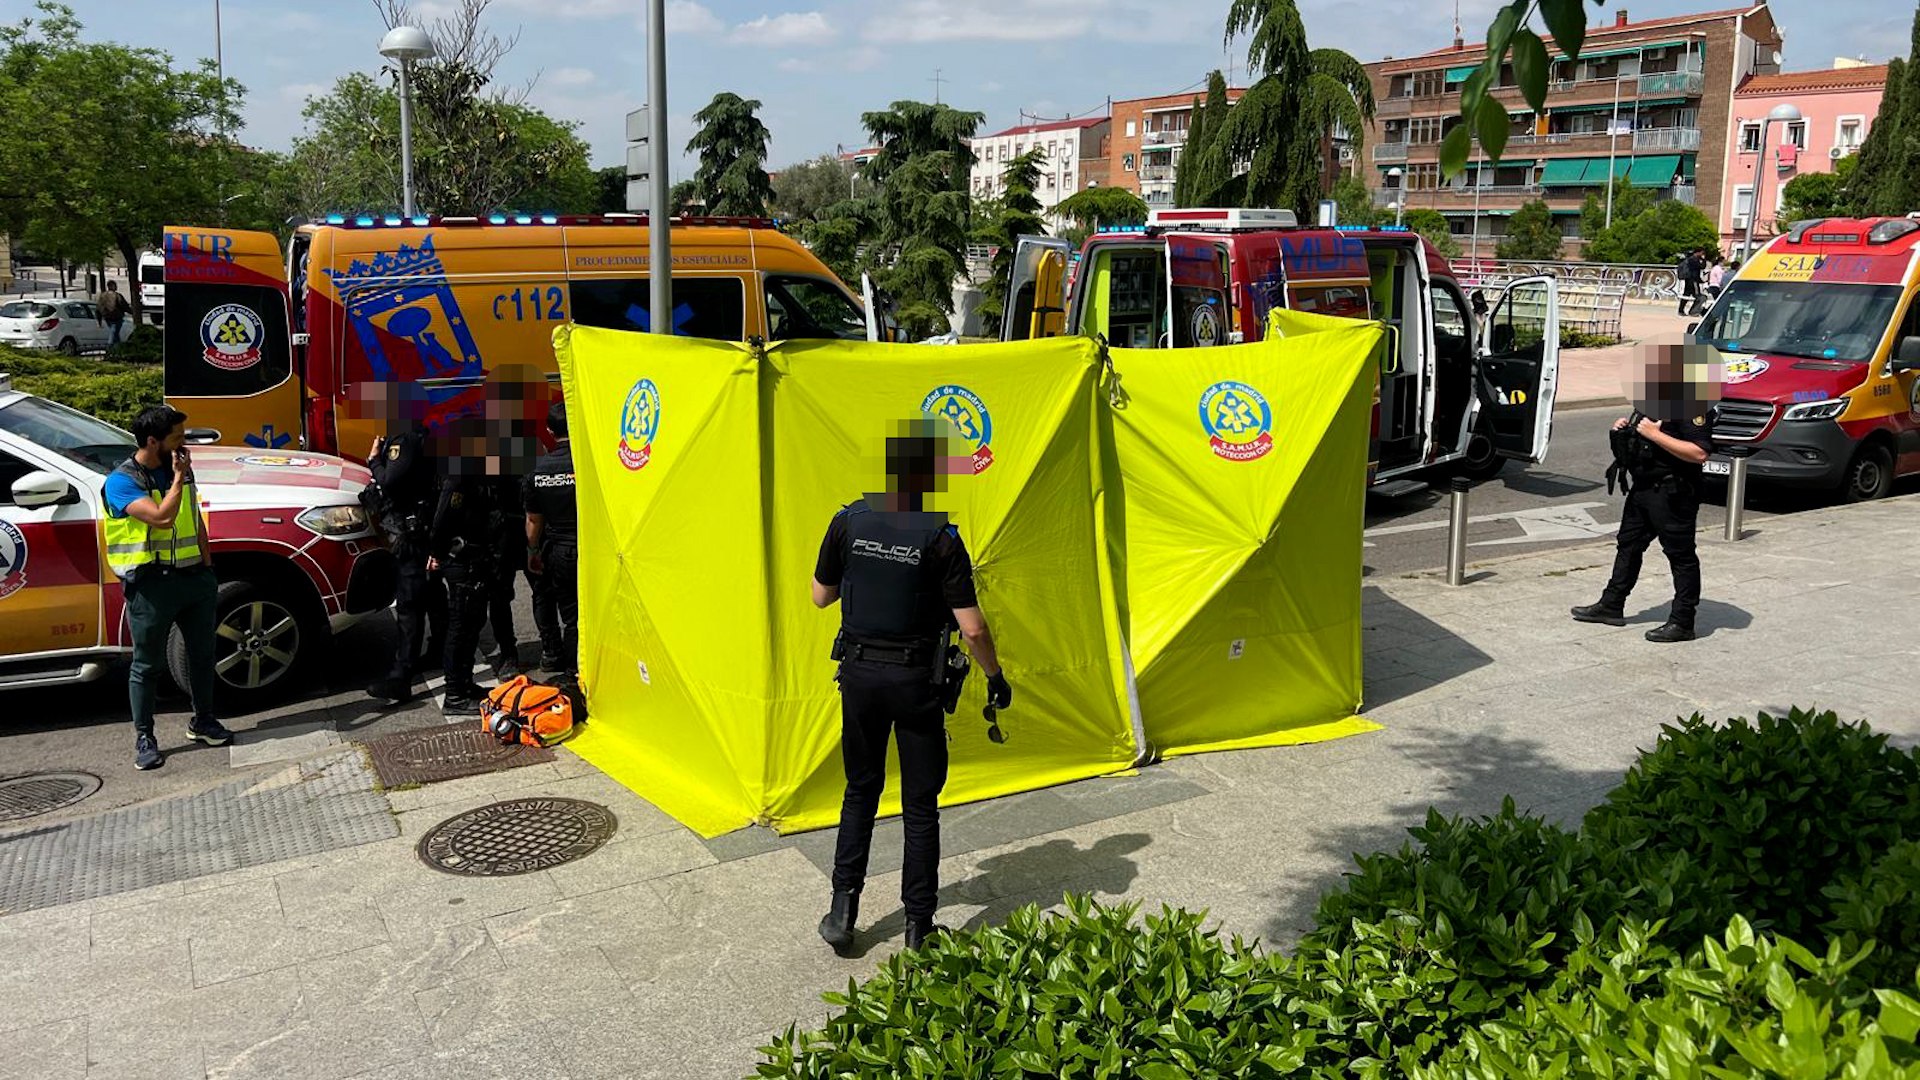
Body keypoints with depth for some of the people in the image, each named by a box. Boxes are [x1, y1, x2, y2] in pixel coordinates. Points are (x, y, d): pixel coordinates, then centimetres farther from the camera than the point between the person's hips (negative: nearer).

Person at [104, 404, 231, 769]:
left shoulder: (180, 470, 8)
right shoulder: (122, 481, -14)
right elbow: (162, 517, -28)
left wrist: (207, 567, 13)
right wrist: (178, 478, -17)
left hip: (193, 576, 6)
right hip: (152, 584, -6)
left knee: (202, 654, 15)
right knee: (148, 665, 4)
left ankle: (203, 721, 31)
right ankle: (144, 738, 14)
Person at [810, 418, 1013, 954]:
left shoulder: (849, 521, -4)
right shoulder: (939, 538, -14)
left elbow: (821, 596, 8)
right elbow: (972, 628, -14)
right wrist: (995, 676, 1)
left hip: (859, 673, 3)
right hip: (915, 679, -3)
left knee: (861, 790, 20)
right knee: (920, 804, 10)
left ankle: (842, 911, 19)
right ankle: (918, 925, 16)